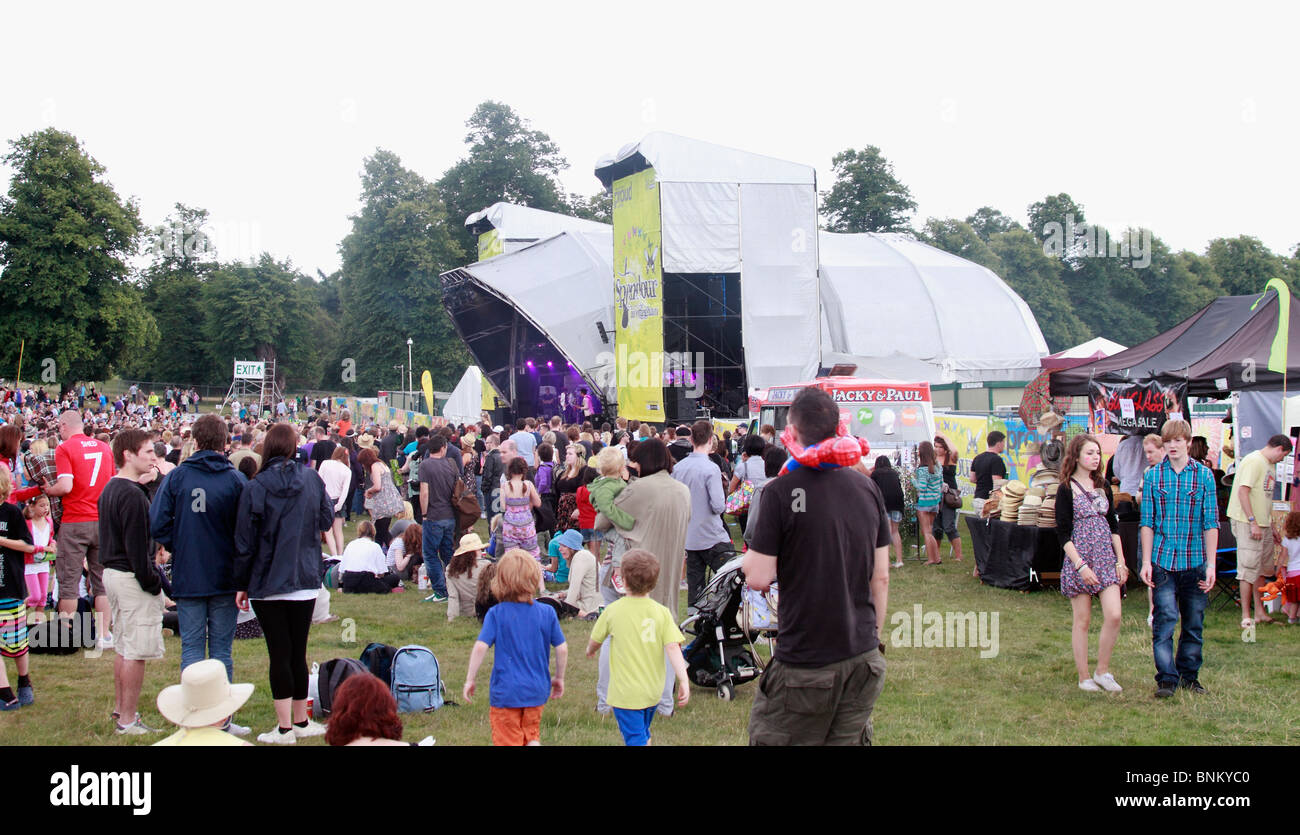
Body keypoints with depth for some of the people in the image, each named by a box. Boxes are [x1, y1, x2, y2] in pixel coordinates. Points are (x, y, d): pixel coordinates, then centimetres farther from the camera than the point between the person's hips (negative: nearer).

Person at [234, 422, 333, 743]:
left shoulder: (255, 488, -11)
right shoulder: (312, 479, -3)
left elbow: (245, 542, -7)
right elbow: (326, 521, 9)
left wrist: (241, 584, 1)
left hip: (268, 584, -3)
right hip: (305, 582, 3)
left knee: (279, 655, 2)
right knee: (298, 653, 12)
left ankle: (285, 728, 3)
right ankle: (301, 722, 20)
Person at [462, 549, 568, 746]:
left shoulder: (496, 614, -10)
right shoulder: (547, 613, -5)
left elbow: (480, 647, -17)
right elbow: (562, 649, -2)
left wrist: (469, 680, -7)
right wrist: (559, 678, 13)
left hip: (506, 692, -3)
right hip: (537, 691, 3)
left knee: (508, 741, 8)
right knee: (532, 737, 23)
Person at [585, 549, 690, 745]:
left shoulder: (613, 611, -9)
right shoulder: (662, 612, -5)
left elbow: (596, 640, 5)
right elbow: (673, 647, -14)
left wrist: (590, 650, 28)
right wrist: (683, 681, -15)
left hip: (625, 693, -4)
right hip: (653, 692, 4)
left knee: (635, 740, -5)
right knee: (643, 735, 25)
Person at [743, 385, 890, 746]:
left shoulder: (781, 491, -13)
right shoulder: (866, 487, 4)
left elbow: (758, 578, -14)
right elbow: (881, 577, 9)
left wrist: (751, 551, 6)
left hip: (805, 663, -5)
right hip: (863, 659, 6)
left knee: (772, 739, 6)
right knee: (850, 738, 14)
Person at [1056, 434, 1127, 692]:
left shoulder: (1103, 486, 10)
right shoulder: (1067, 490, -6)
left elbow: (1113, 525, 15)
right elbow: (1063, 533, -9)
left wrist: (1121, 561, 8)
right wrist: (1080, 565, -16)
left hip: (1106, 559, 4)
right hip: (1079, 558, -4)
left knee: (1113, 616, -7)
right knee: (1083, 621, 2)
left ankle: (1102, 671, 8)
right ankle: (1084, 677, 12)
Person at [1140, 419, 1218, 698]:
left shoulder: (1204, 475, 2)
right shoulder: (1153, 476, 3)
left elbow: (1211, 523, 2)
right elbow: (1147, 522, 4)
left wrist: (1211, 563, -2)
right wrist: (1146, 561, -2)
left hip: (1195, 561, 1)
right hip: (1163, 560, -1)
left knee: (1194, 623, 8)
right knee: (1165, 620, -7)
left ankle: (1189, 675, 21)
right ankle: (1166, 678, -1)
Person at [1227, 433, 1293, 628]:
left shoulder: (1270, 465, 18)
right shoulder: (1254, 461, -13)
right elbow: (1243, 491, -21)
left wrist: (1272, 528, 23)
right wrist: (1252, 522, -23)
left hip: (1263, 524, 10)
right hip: (1248, 523, -10)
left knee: (1261, 569, 14)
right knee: (1249, 569, -7)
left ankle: (1260, 613, 22)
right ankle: (1245, 616, -2)